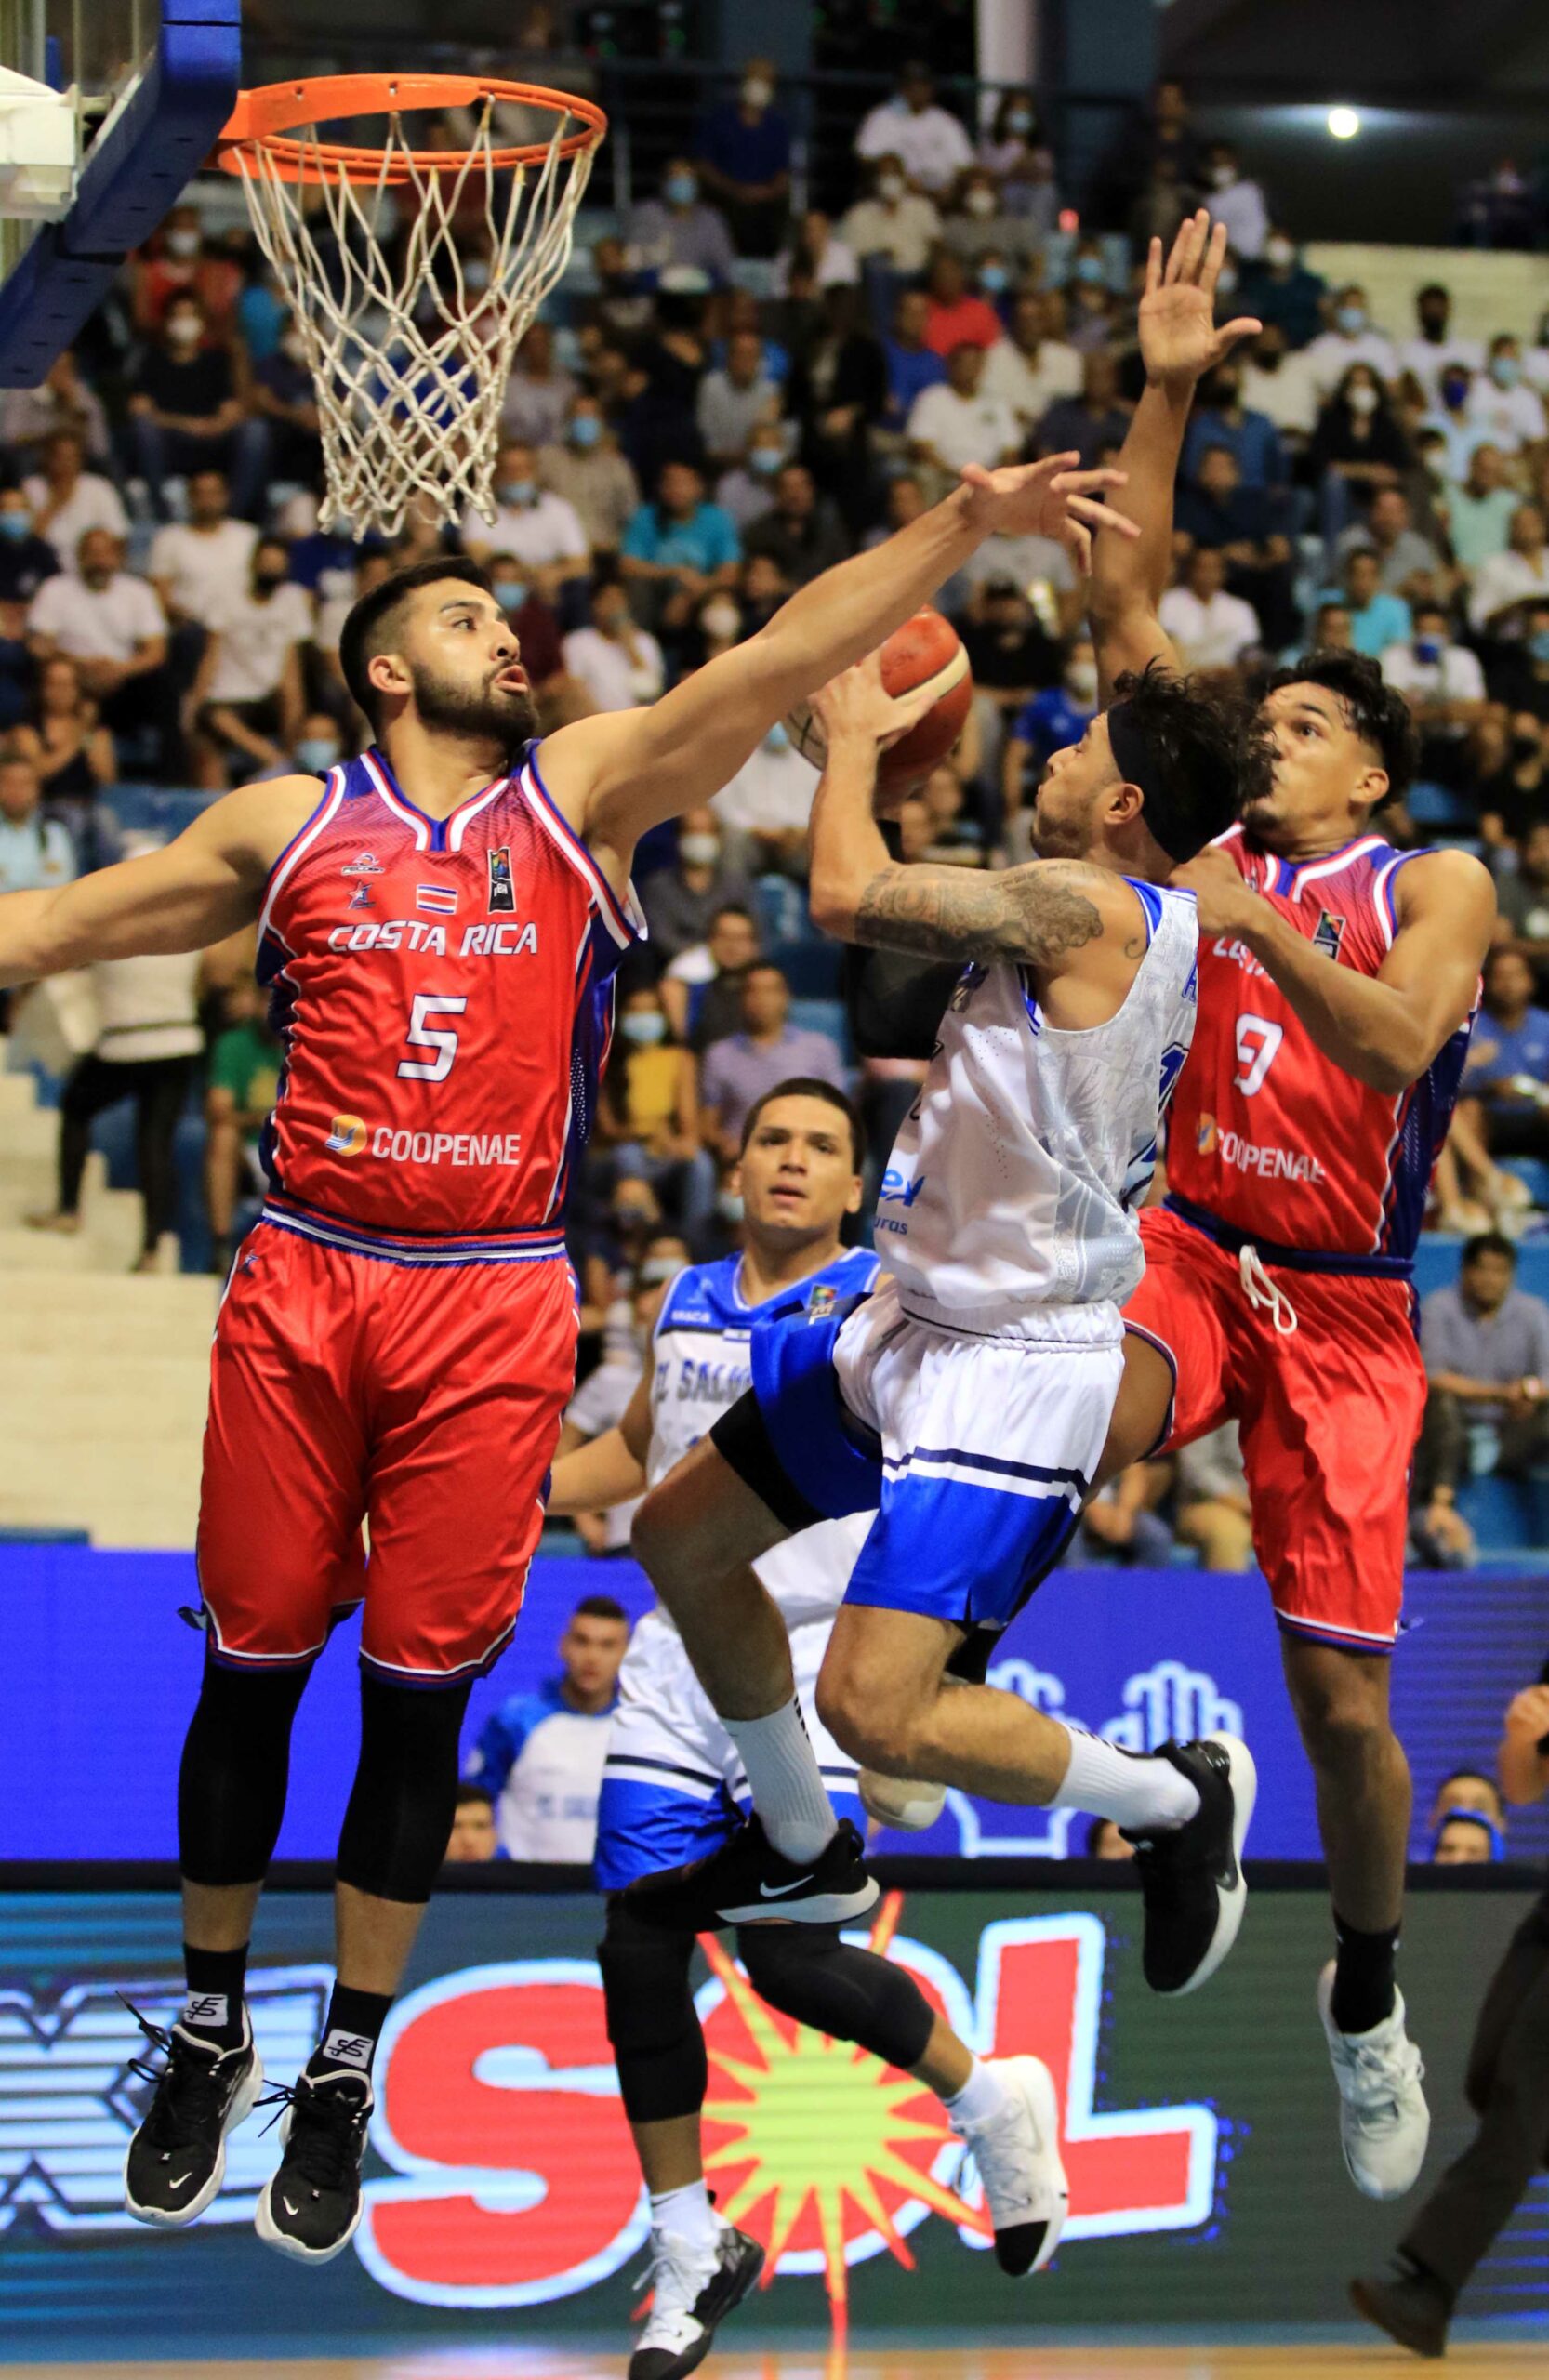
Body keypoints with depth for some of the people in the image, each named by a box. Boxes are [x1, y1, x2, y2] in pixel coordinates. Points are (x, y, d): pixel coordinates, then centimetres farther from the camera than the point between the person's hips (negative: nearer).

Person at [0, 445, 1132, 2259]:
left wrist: (966, 522, -12)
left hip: (493, 1308, 0)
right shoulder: (286, 827, 9)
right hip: (303, 1285, 0)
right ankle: (209, 2030, 23)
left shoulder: (585, 792, 8)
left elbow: (785, 654, -3)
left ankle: (347, 2075, 15)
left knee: (421, 1696, 3)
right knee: (250, 1670, 6)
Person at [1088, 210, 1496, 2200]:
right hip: (1189, 1247, 2)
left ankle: (1367, 1998, 21)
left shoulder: (1434, 885, 1)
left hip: (1342, 1304, -1)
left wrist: (1261, 927, -31)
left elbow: (1399, 1045, -20)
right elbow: (1124, 602, 2)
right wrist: (1168, 397, -5)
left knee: (1340, 1696, -1)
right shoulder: (1224, 848, 8)